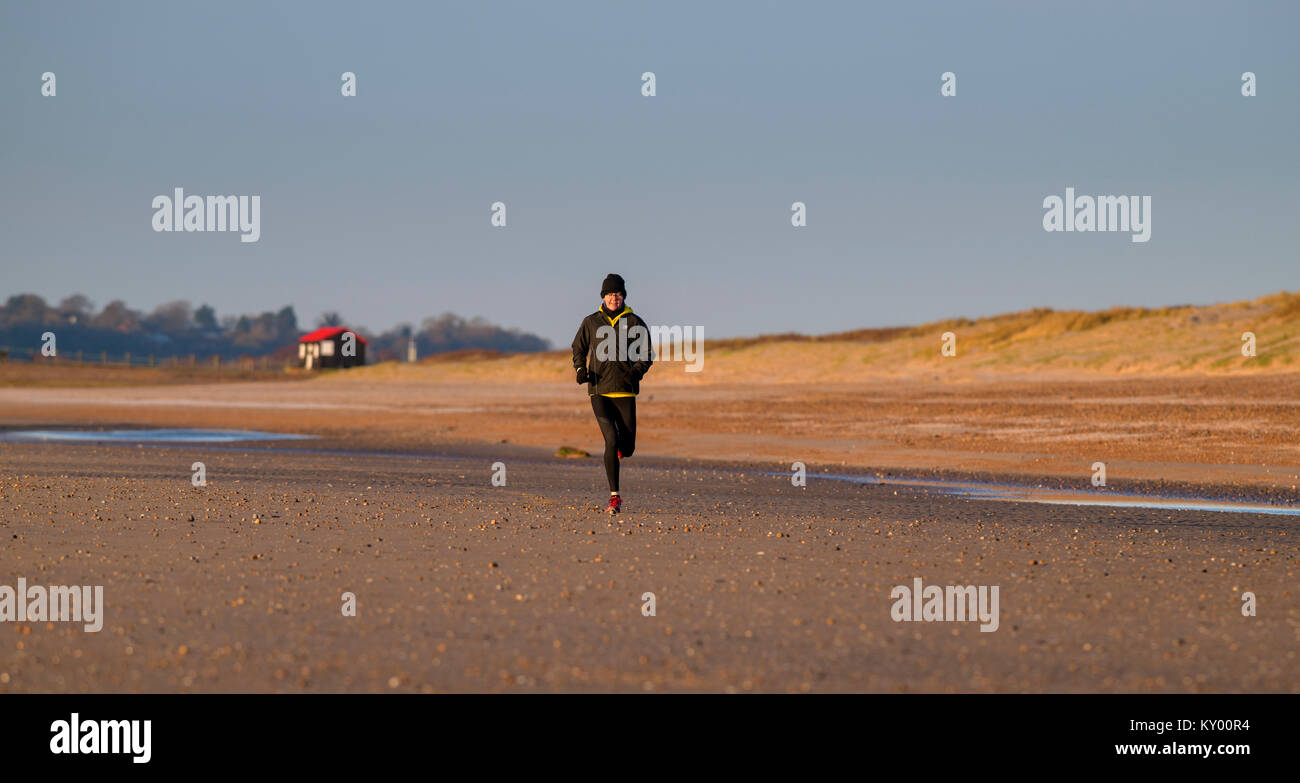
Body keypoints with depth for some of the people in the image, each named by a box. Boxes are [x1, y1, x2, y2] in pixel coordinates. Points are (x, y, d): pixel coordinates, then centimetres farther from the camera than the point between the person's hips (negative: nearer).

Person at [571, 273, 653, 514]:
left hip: (625, 390, 1)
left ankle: (619, 450, 43)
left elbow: (645, 357, 4)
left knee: (627, 447, 1)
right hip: (599, 391, -1)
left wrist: (636, 372, -17)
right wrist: (580, 369, -1)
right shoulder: (591, 323, 7)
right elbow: (578, 349, 19)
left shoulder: (635, 324, 3)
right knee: (611, 440, -15)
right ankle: (614, 497, -10)